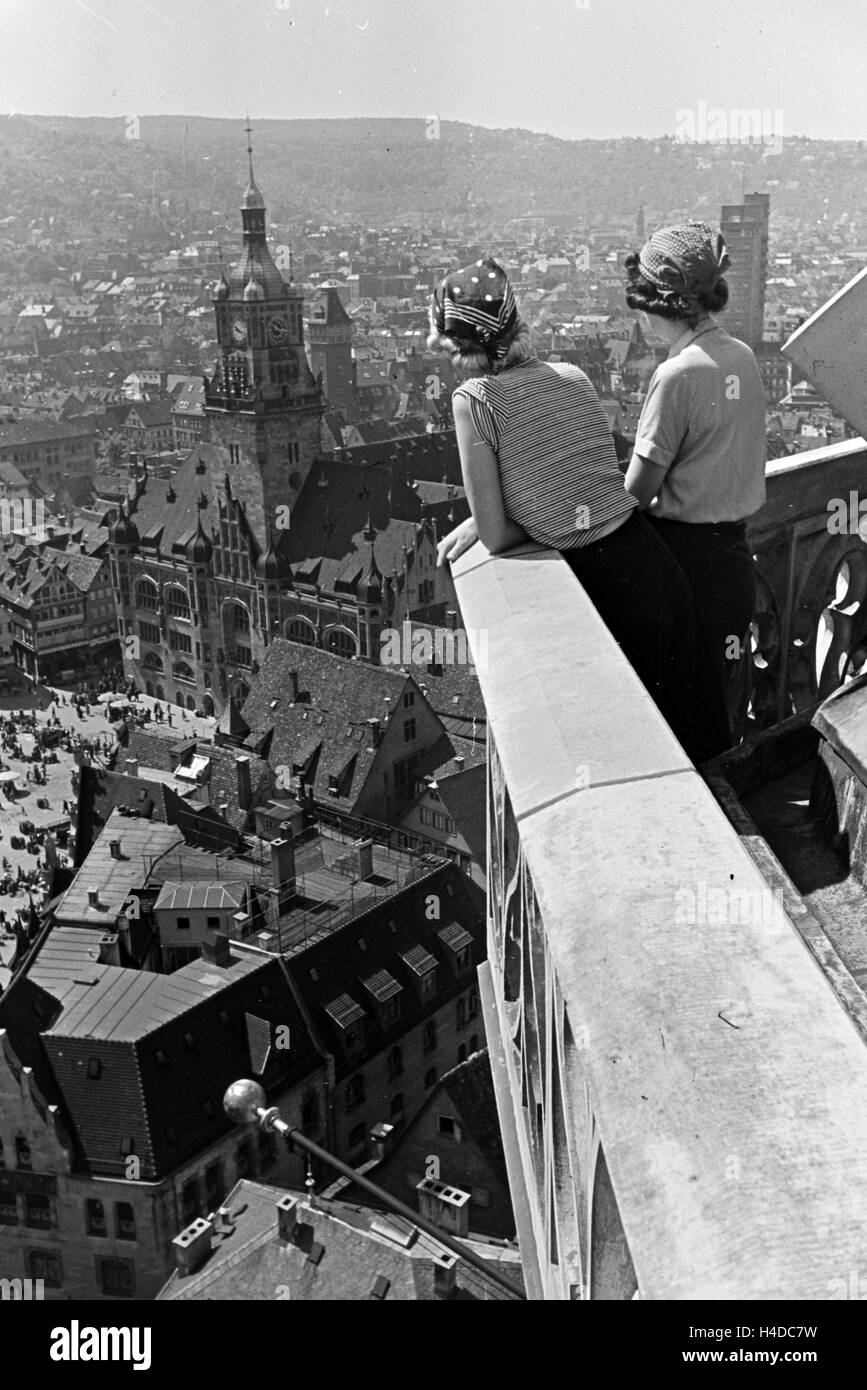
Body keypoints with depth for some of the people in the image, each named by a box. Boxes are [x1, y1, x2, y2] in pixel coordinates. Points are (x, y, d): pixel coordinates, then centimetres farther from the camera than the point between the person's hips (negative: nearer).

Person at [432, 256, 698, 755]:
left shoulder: (474, 399, -11)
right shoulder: (571, 375, 7)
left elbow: (496, 537, -9)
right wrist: (481, 520, 18)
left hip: (614, 590, -6)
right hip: (663, 572, 6)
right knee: (675, 720, 24)